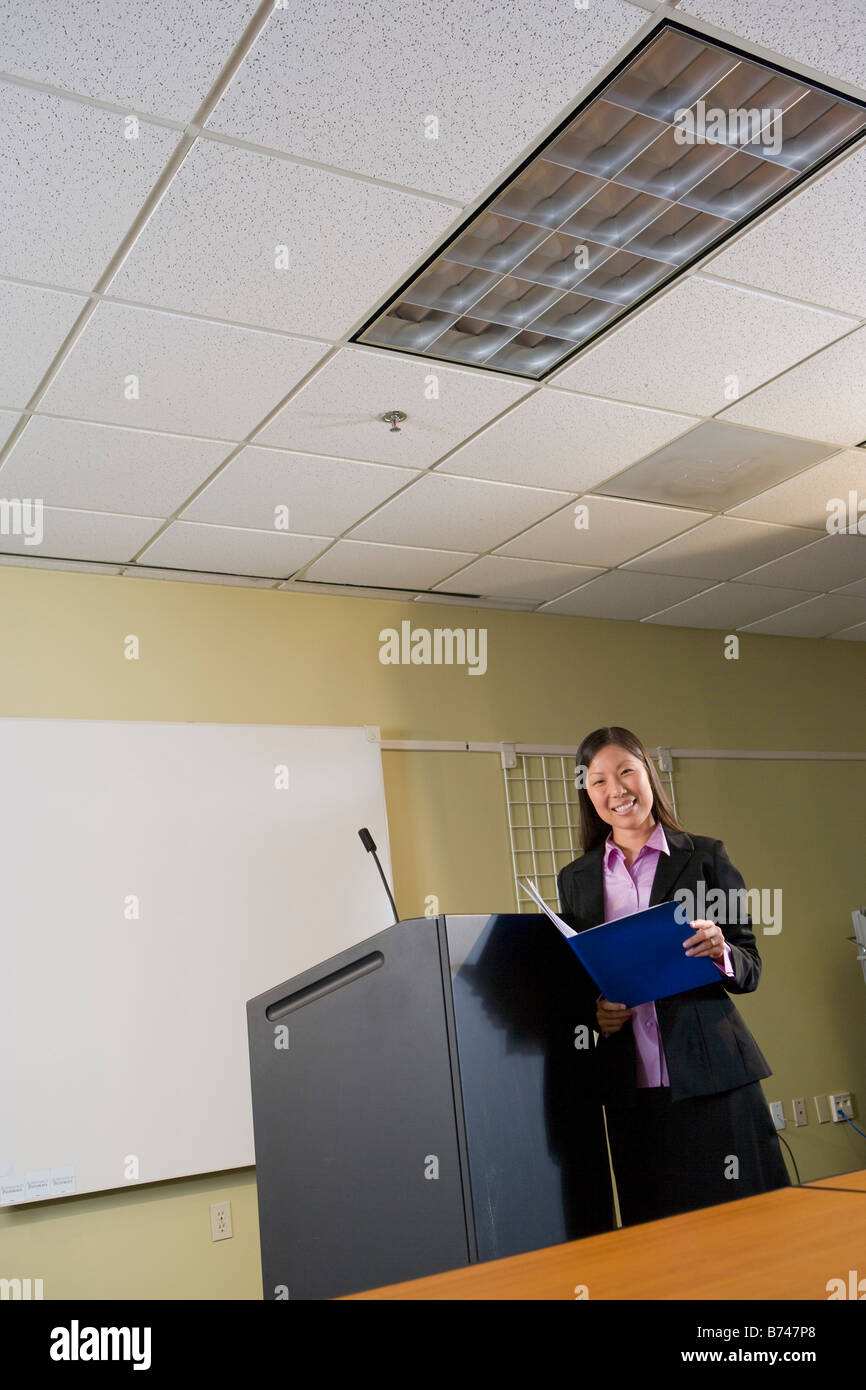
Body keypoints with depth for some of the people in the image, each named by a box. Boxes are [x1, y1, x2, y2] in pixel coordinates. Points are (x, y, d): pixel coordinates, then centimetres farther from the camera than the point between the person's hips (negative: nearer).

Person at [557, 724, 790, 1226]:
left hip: (711, 1076, -2)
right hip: (631, 1086, 2)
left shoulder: (705, 856, 5)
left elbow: (751, 968, 4)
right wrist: (595, 1010, -5)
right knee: (658, 1227, 3)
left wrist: (721, 953, -17)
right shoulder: (576, 880, 11)